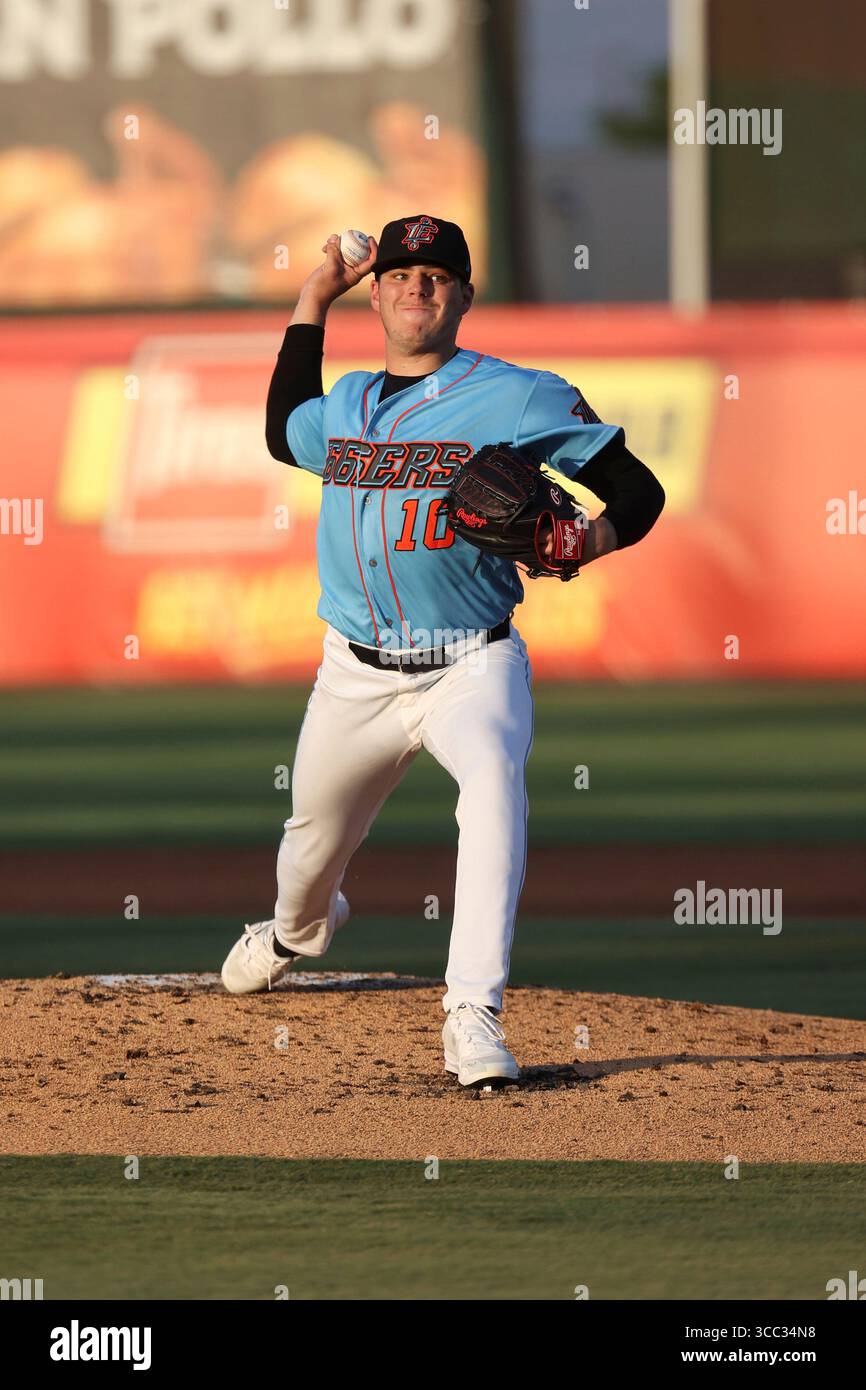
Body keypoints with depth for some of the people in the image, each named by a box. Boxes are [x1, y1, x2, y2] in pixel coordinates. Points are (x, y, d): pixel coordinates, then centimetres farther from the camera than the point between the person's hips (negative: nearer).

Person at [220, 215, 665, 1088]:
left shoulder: (517, 399, -7)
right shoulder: (346, 406, 10)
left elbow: (636, 490, -6)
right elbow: (285, 434, 34)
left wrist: (588, 542, -29)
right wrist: (312, 303, 24)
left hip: (471, 668, -5)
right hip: (355, 678, 5)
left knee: (494, 780, -34)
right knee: (313, 844, 18)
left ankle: (473, 1015, -40)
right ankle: (299, 929, 57)